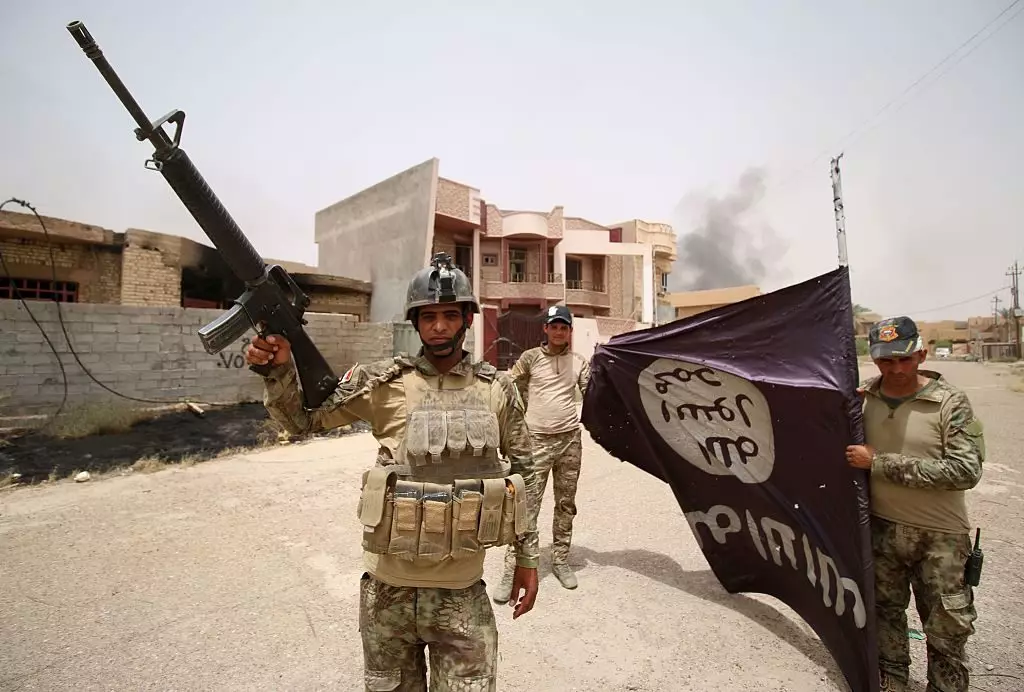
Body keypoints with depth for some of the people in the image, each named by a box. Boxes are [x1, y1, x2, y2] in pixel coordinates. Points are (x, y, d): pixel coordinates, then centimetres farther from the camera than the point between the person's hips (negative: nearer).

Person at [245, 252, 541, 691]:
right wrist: (278, 369, -19)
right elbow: (301, 419, 0)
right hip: (388, 591, 0)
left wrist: (527, 556, 6)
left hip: (462, 594, 0)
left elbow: (522, 472, 4)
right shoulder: (383, 382, -8)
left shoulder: (498, 389, -3)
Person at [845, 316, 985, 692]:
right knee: (886, 610, 20)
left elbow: (965, 471, -21)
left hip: (939, 536, -3)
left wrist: (880, 463, -24)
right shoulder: (862, 397, -5)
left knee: (946, 630, 11)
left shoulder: (951, 402, -14)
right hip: (881, 527, 3)